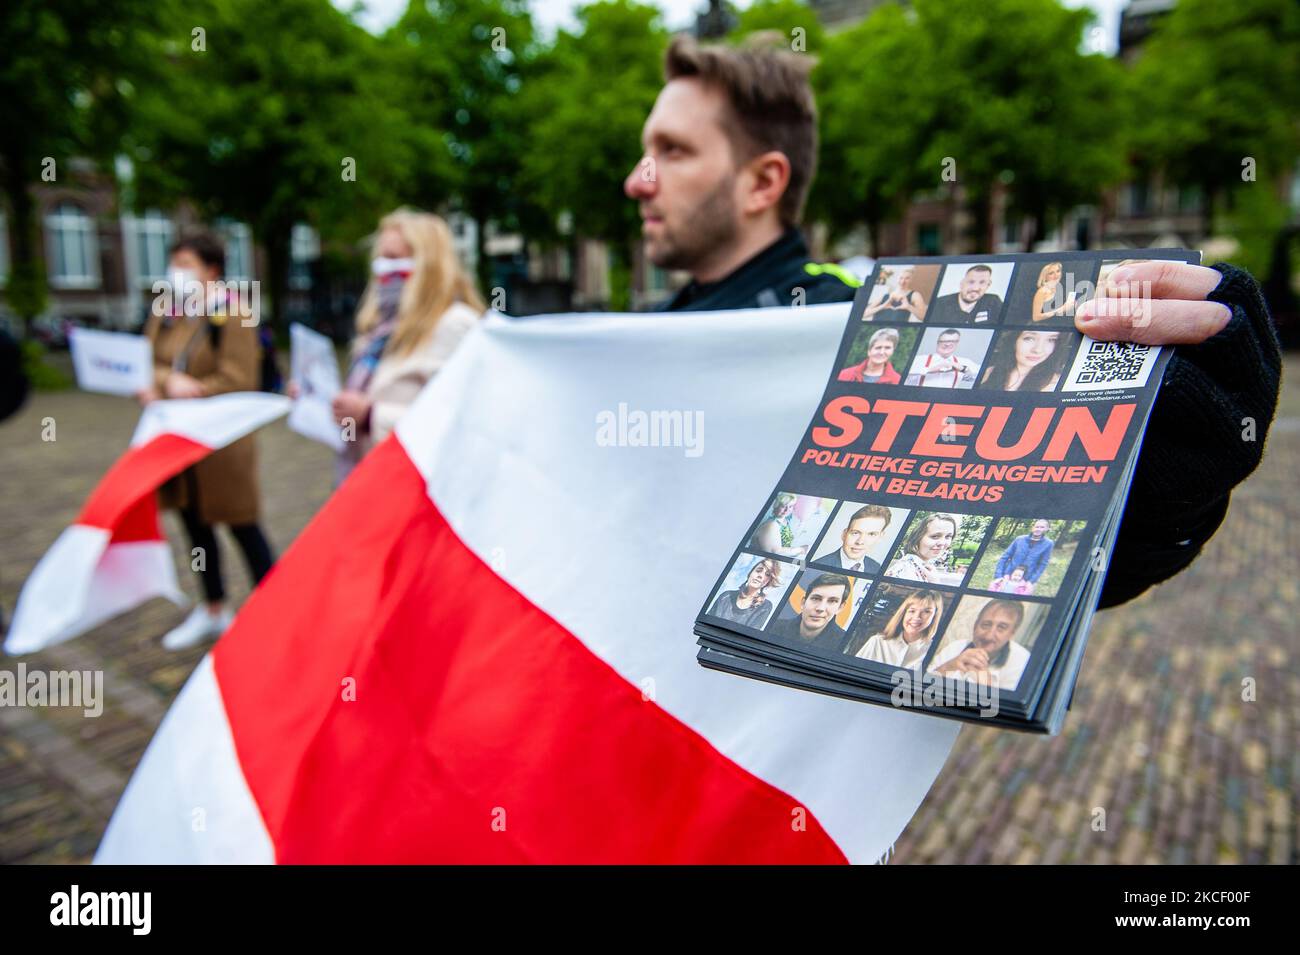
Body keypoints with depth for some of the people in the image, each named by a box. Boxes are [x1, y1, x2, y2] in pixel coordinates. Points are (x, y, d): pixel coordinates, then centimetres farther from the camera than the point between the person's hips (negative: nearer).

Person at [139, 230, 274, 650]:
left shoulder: (232, 317, -13)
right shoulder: (164, 318, 9)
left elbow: (238, 382, -19)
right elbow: (149, 365, 5)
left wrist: (176, 394, -17)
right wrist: (168, 383, -17)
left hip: (221, 443, -7)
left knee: (243, 529, 1)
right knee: (195, 526, 17)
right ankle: (213, 611, 34)